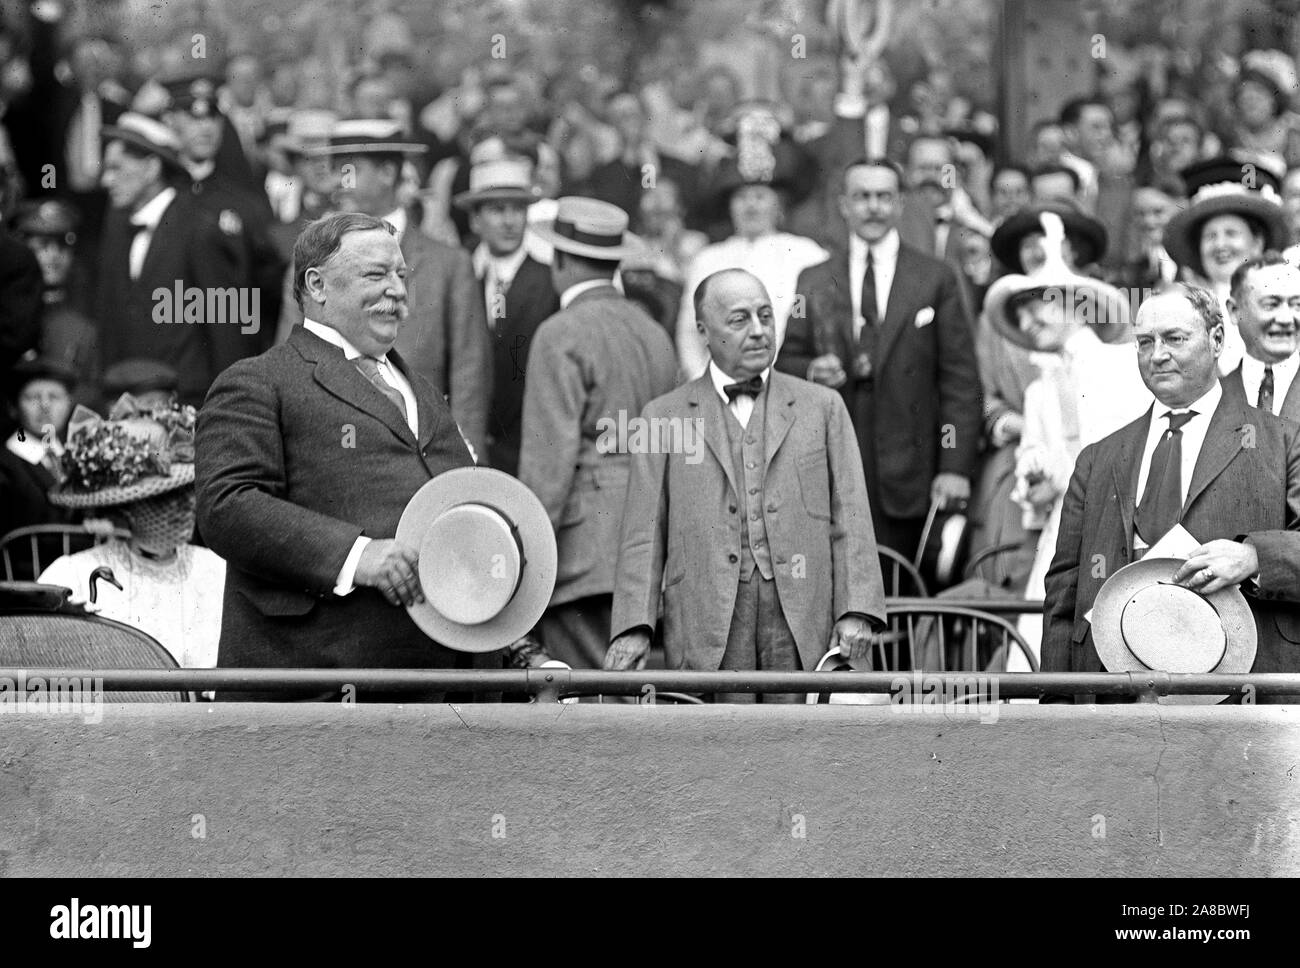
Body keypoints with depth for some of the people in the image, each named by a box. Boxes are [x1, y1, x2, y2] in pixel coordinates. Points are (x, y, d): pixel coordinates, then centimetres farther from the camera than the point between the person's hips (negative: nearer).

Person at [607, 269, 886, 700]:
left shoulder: (822, 407, 14)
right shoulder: (665, 417, 12)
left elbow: (850, 515, 9)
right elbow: (644, 534, 7)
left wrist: (855, 611, -4)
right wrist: (634, 626, -5)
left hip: (802, 616, 1)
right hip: (707, 623, -1)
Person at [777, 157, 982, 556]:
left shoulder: (936, 279, 6)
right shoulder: (813, 282, 12)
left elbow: (960, 381, 3)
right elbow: (787, 361, 16)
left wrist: (956, 467, -5)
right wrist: (810, 371, -8)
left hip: (907, 476, -1)